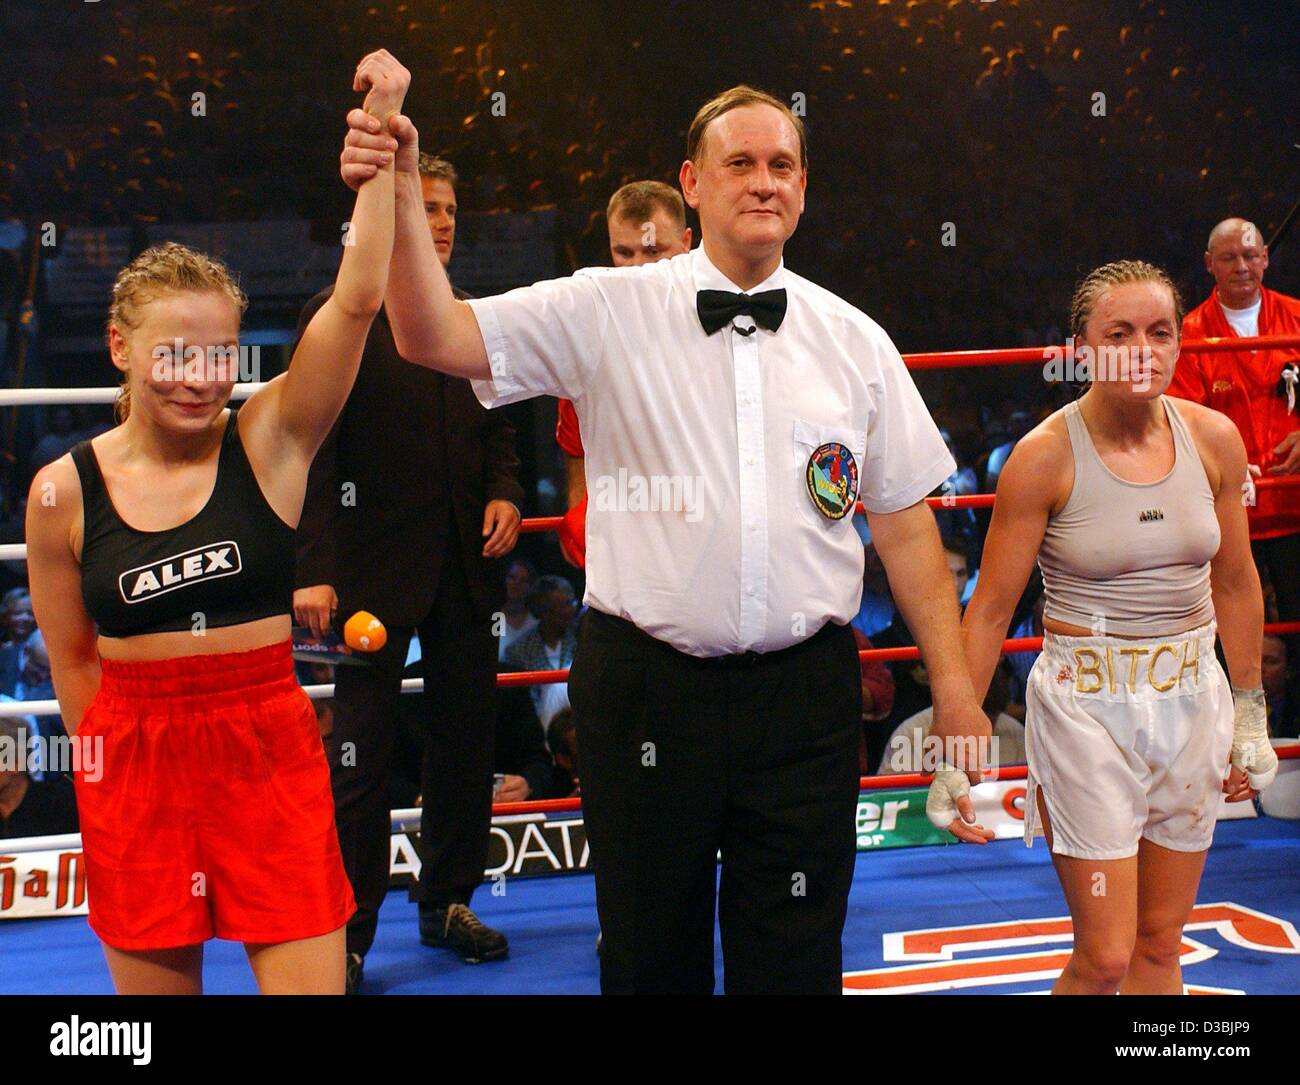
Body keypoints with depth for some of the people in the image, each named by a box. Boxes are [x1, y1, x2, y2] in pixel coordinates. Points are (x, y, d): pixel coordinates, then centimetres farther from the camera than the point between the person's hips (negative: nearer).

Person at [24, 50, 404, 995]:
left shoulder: (271, 443, -5)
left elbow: (358, 298, -15)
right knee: (154, 980, 12)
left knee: (312, 982, -2)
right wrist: (124, 767, 7)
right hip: (133, 768, 1)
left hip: (270, 749, -1)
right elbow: (72, 659, 6)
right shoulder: (65, 492, -3)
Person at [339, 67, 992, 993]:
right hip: (649, 690, -1)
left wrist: (954, 689, 5)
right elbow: (436, 337, -8)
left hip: (804, 695, 1)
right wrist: (399, 199, -22)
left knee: (795, 960, 8)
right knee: (651, 957, 13)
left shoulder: (853, 342, 6)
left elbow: (904, 521, 8)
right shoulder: (609, 311, -1)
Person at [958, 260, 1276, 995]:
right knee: (1104, 959, -4)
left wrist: (1250, 714, 14)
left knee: (1160, 943, 12)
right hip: (1090, 707, -4)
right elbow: (991, 609, -9)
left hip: (1192, 701, 4)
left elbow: (1236, 584, 11)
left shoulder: (1214, 438, -1)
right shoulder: (1046, 455, -12)